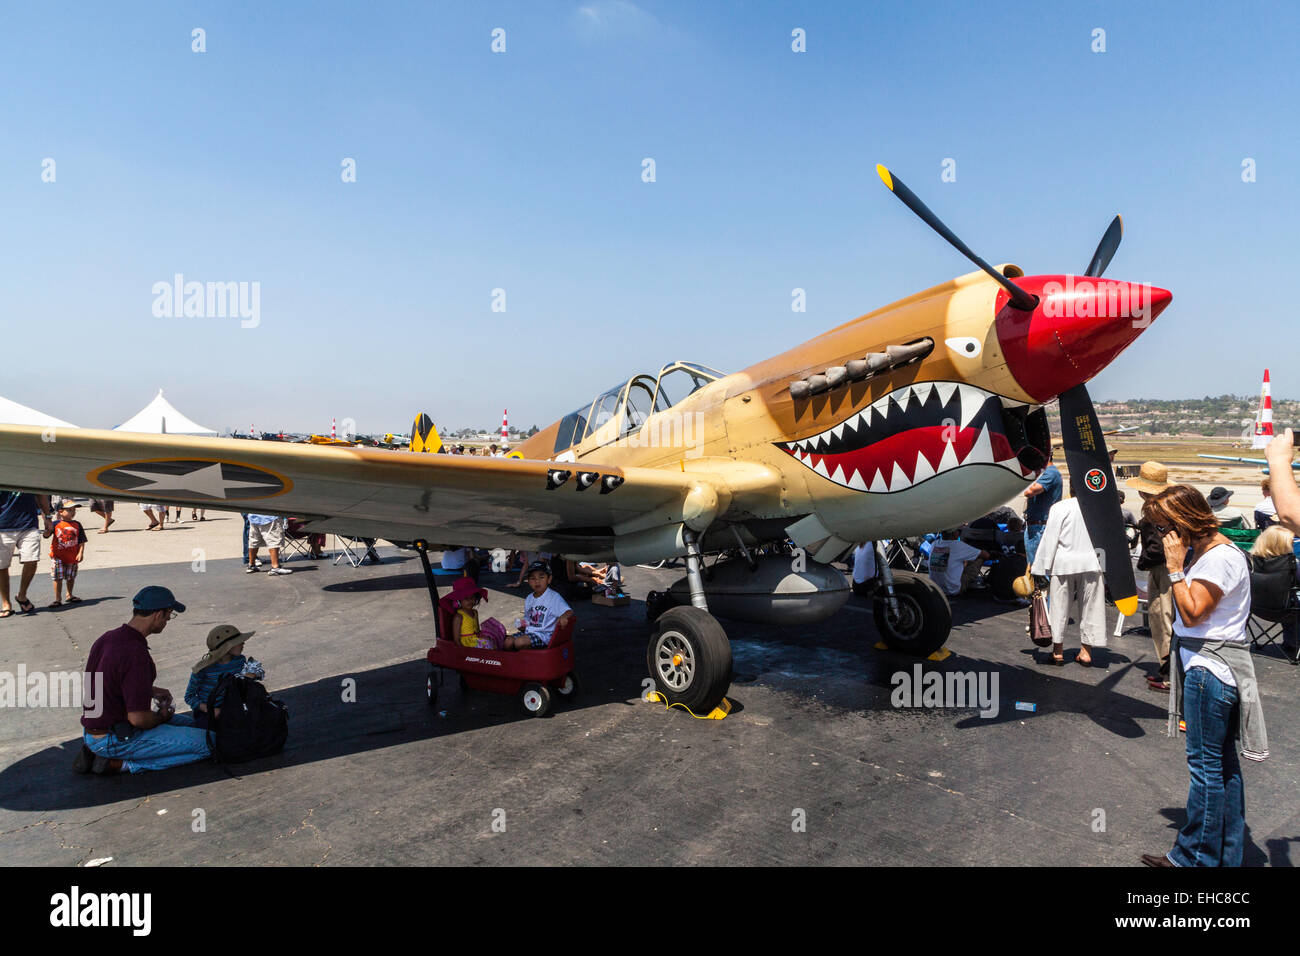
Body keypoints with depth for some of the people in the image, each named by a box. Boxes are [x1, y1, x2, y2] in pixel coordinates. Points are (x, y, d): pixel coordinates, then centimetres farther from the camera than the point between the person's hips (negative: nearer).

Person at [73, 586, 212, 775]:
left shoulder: (106, 637, 2)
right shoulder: (137, 654, -28)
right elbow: (138, 718, -26)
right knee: (207, 741, -12)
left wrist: (151, 690, 18)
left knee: (188, 722, 22)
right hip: (114, 739, -10)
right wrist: (162, 717, -5)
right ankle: (120, 763, -7)